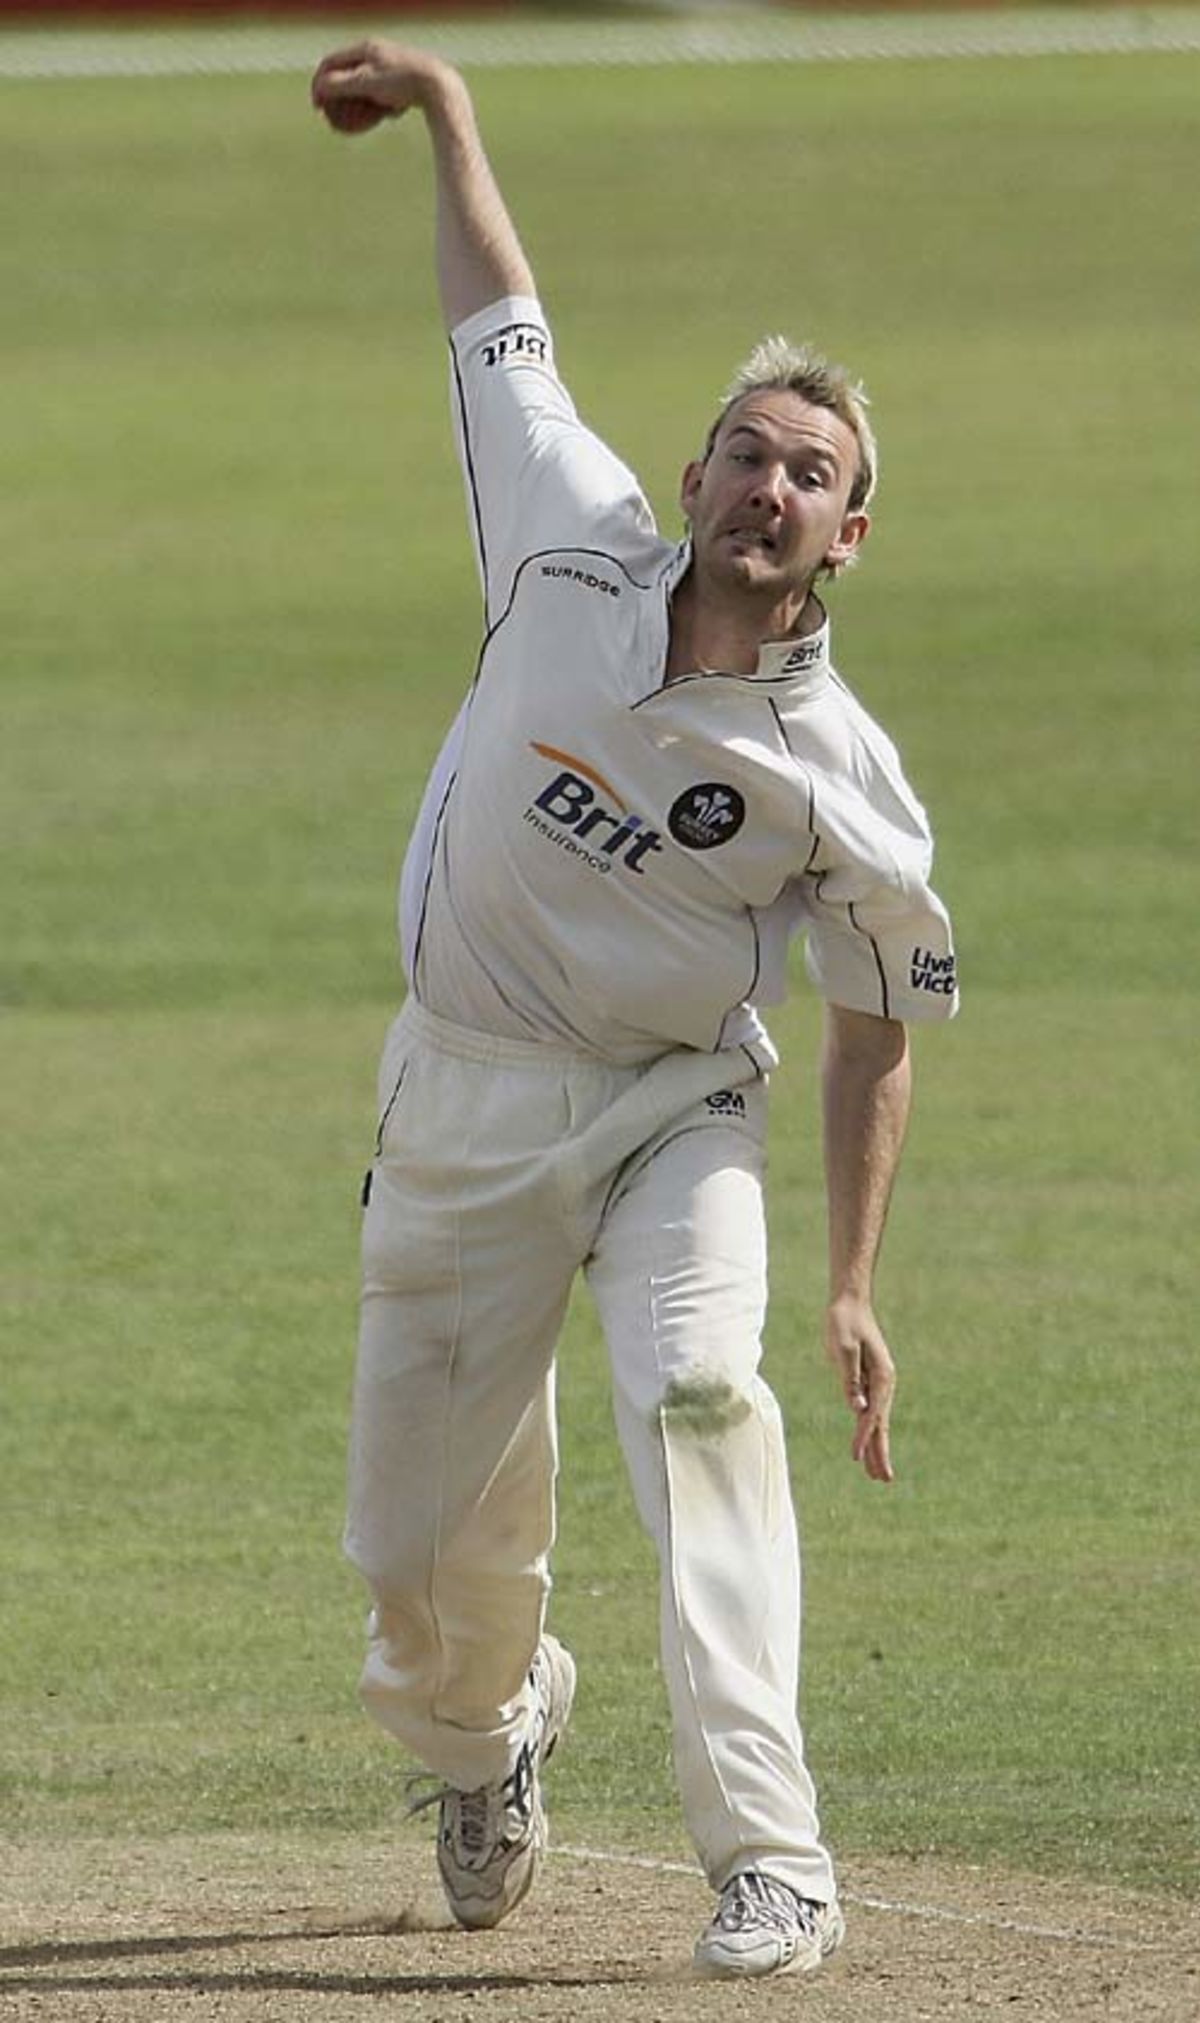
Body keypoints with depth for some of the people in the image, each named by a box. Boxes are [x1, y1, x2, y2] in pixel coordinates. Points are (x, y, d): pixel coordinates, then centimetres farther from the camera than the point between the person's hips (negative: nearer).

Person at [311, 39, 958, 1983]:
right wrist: (444, 107, 11)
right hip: (465, 1093, 3)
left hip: (678, 1108, -3)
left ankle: (771, 1856, -32)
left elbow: (877, 1035, -5)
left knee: (699, 1395, -31)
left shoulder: (844, 781, -15)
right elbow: (502, 324, 6)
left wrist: (855, 1290, -10)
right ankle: (488, 1726, 44)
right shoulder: (576, 554, -9)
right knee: (423, 1542, 6)